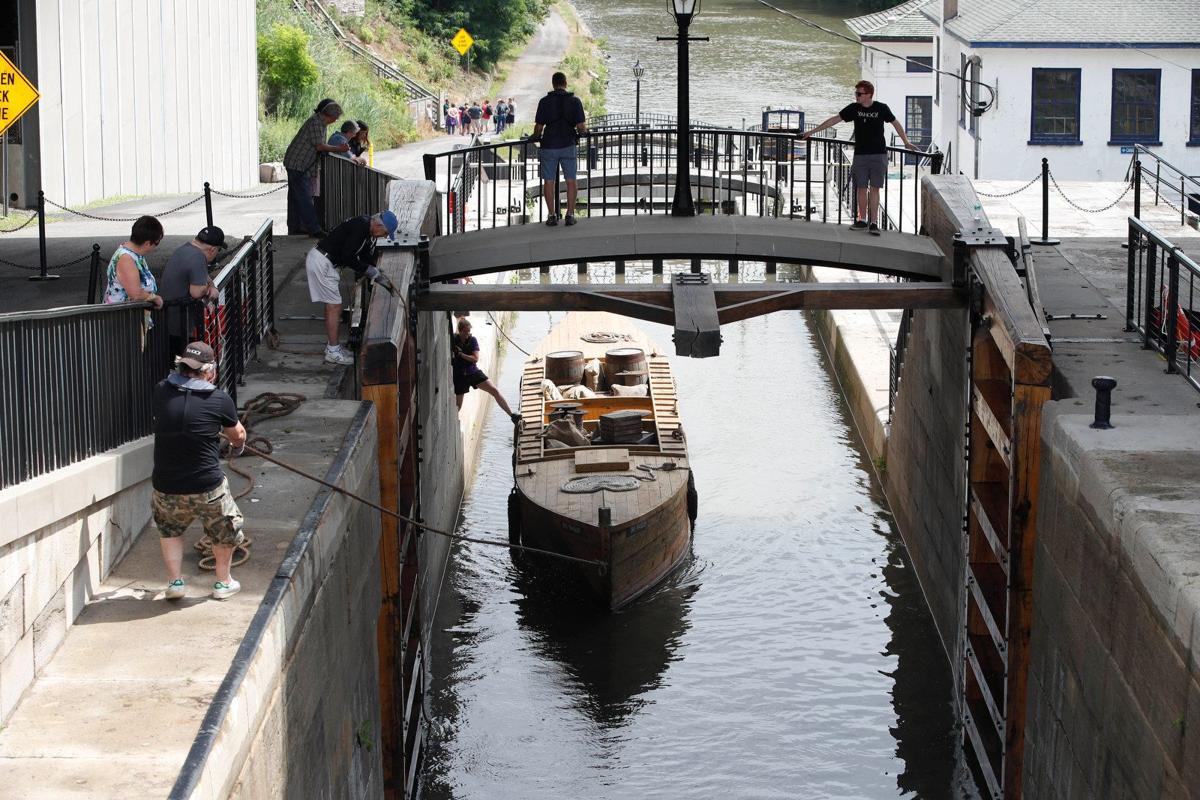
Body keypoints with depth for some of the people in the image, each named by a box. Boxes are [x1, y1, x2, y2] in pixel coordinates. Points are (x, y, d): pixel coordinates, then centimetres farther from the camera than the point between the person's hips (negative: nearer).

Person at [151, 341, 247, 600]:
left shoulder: (161, 392, -5)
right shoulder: (219, 400, -10)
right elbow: (237, 435, 8)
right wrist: (239, 444, 33)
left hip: (166, 487, 2)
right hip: (207, 487, -2)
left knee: (169, 529, 32)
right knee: (225, 529, 27)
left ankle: (175, 580, 24)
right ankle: (223, 582, 39)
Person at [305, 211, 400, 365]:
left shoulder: (368, 231, 10)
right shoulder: (359, 227, -22)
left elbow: (367, 257, 18)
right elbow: (347, 258, -22)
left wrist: (380, 277, 10)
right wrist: (370, 270, -12)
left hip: (324, 262, 10)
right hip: (320, 262, -10)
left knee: (333, 304, 18)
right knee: (334, 306, -5)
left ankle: (331, 345, 27)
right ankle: (333, 352, -1)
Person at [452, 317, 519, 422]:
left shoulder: (472, 340, -5)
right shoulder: (453, 340, -7)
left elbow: (475, 358, -12)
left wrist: (461, 354, -20)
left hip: (474, 372, 1)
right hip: (460, 376, -1)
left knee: (494, 390, -11)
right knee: (457, 406, 4)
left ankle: (511, 415, -9)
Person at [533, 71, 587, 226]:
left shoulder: (545, 101, -3)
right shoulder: (574, 101, -2)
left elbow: (539, 127, -4)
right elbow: (581, 126, -5)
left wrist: (536, 137, 17)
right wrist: (584, 130, 18)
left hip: (549, 145, -1)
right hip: (568, 144, 1)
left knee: (548, 181, 6)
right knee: (570, 180, 7)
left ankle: (552, 215, 3)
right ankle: (570, 215, 5)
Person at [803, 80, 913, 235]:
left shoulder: (881, 108, -2)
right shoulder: (854, 108, 3)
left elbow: (895, 123, 12)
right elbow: (834, 120, 5)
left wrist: (906, 142, 16)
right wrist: (813, 131, 4)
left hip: (878, 154, -2)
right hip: (860, 155, 2)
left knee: (874, 188, -3)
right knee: (861, 188, 3)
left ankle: (873, 222, -2)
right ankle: (862, 220, 13)